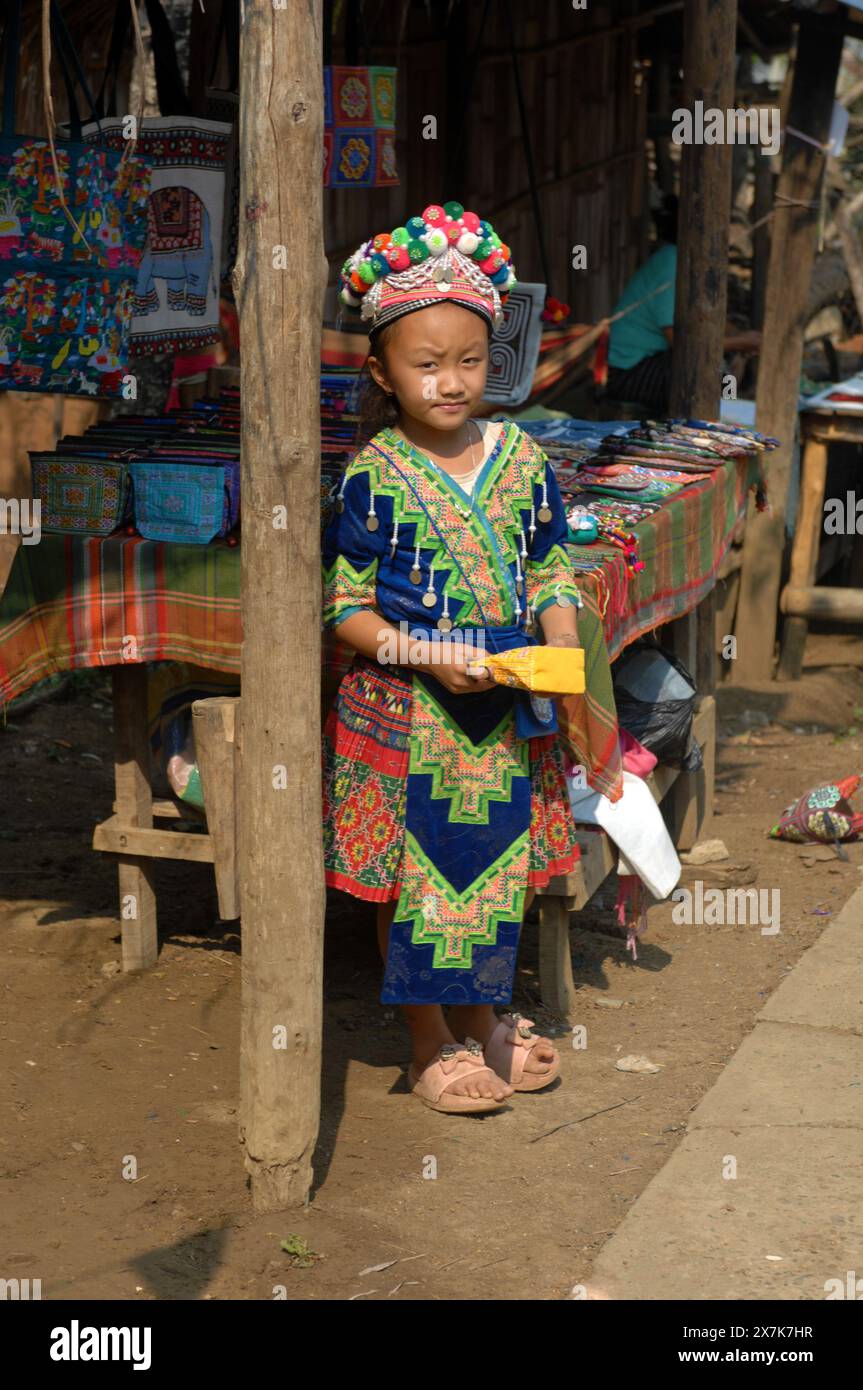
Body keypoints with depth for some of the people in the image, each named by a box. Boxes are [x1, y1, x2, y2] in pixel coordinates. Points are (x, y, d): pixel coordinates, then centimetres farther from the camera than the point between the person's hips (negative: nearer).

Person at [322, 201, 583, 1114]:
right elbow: (345, 608, -9)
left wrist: (559, 638, -10)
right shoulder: (373, 476, -12)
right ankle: (430, 1046, 23)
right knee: (414, 877, 7)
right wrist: (426, 656, -21)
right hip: (405, 716, -4)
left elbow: (549, 570, 8)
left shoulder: (521, 459, 0)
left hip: (505, 711, 4)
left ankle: (481, 1020, 36)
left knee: (496, 865, 16)